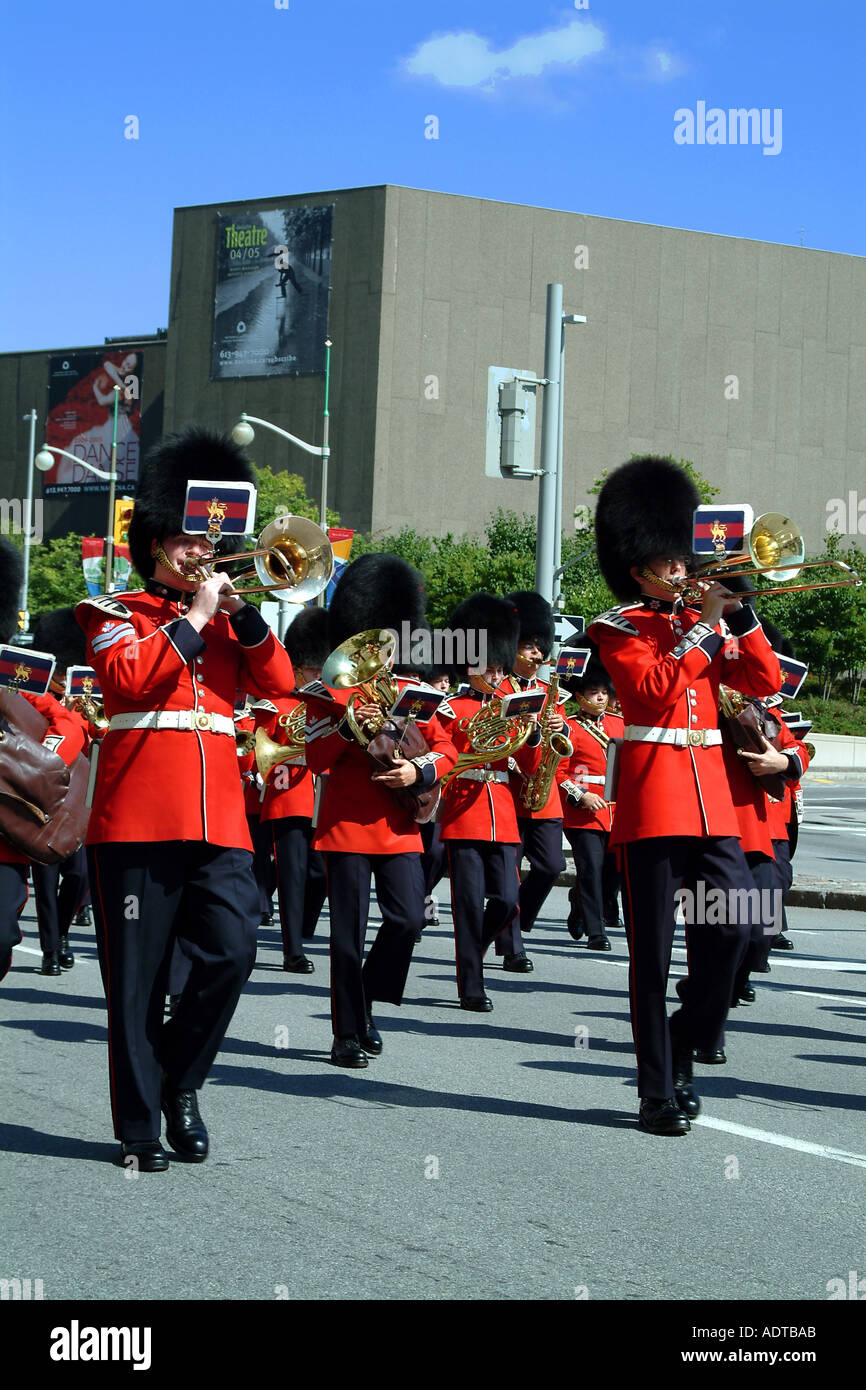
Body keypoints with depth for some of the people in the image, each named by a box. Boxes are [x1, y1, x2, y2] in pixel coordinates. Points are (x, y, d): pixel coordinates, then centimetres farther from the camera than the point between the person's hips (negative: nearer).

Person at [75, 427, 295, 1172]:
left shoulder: (227, 623, 20)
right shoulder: (117, 613, 6)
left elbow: (279, 681, 6)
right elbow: (129, 676, -14)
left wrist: (241, 609, -4)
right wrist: (194, 619, -8)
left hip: (219, 821, 4)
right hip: (138, 822, -4)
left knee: (232, 950, -12)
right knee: (138, 977, -1)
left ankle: (181, 1081, 9)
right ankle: (139, 1128, 7)